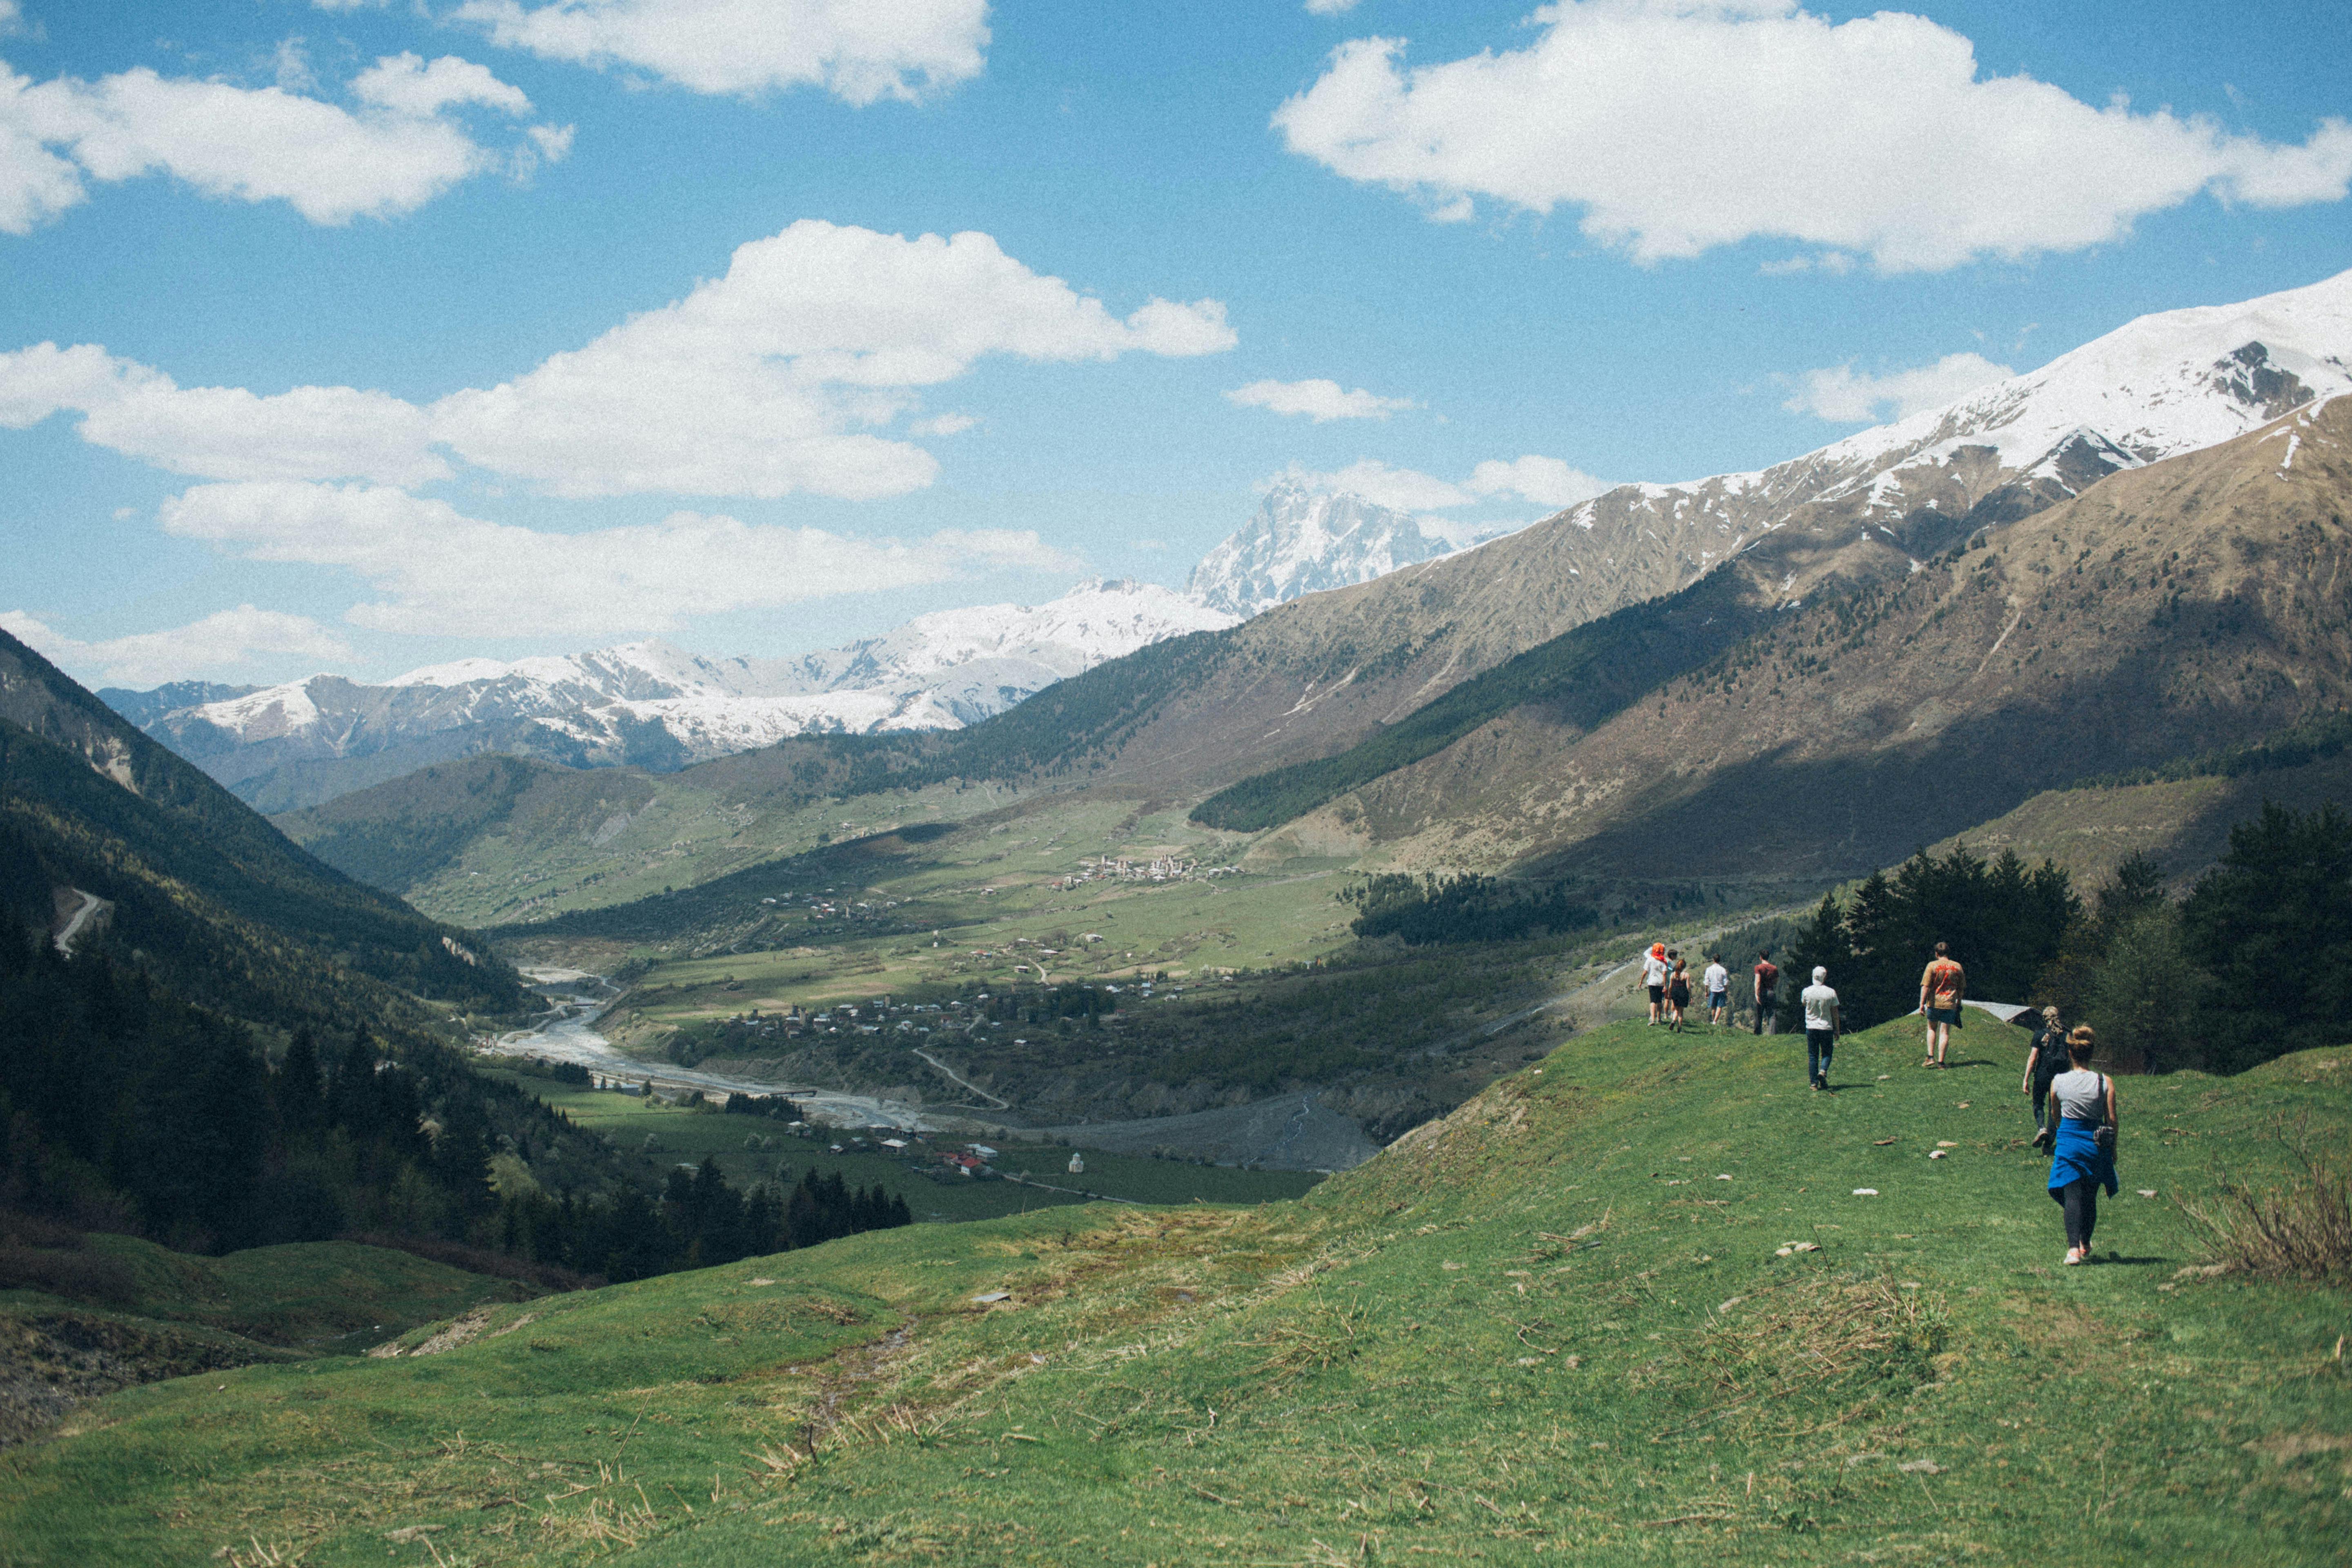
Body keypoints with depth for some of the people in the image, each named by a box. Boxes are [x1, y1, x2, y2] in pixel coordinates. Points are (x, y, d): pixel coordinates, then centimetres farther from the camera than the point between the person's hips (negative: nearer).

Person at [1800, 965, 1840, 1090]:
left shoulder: (1806, 992, -5)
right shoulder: (1831, 993, -8)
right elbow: (1835, 1014, -2)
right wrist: (1837, 1031, 6)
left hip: (1811, 1027, 1)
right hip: (1827, 1027, -1)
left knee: (1812, 1056, 7)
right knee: (1827, 1053, 13)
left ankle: (1814, 1083, 2)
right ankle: (1823, 1071, -15)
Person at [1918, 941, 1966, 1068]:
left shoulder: (1932, 966, -5)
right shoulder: (1957, 967, 5)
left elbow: (1926, 986, -11)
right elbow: (1962, 988, 12)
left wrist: (1922, 1003, -9)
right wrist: (1959, 1004, 24)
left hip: (1934, 1003, -1)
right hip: (1950, 1004, 1)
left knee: (1932, 1029, 17)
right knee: (1945, 1033, 4)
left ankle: (1931, 1058, 6)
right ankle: (1940, 1062, 2)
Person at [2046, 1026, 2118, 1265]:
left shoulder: (2058, 1082, -4)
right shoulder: (2106, 1082, -5)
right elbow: (2112, 1119, -3)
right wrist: (2113, 1148, 11)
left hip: (2068, 1143, -1)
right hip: (2096, 1145, 1)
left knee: (2072, 1196, -4)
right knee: (2090, 1198, 17)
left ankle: (2074, 1248, -20)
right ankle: (2085, 1246, 28)